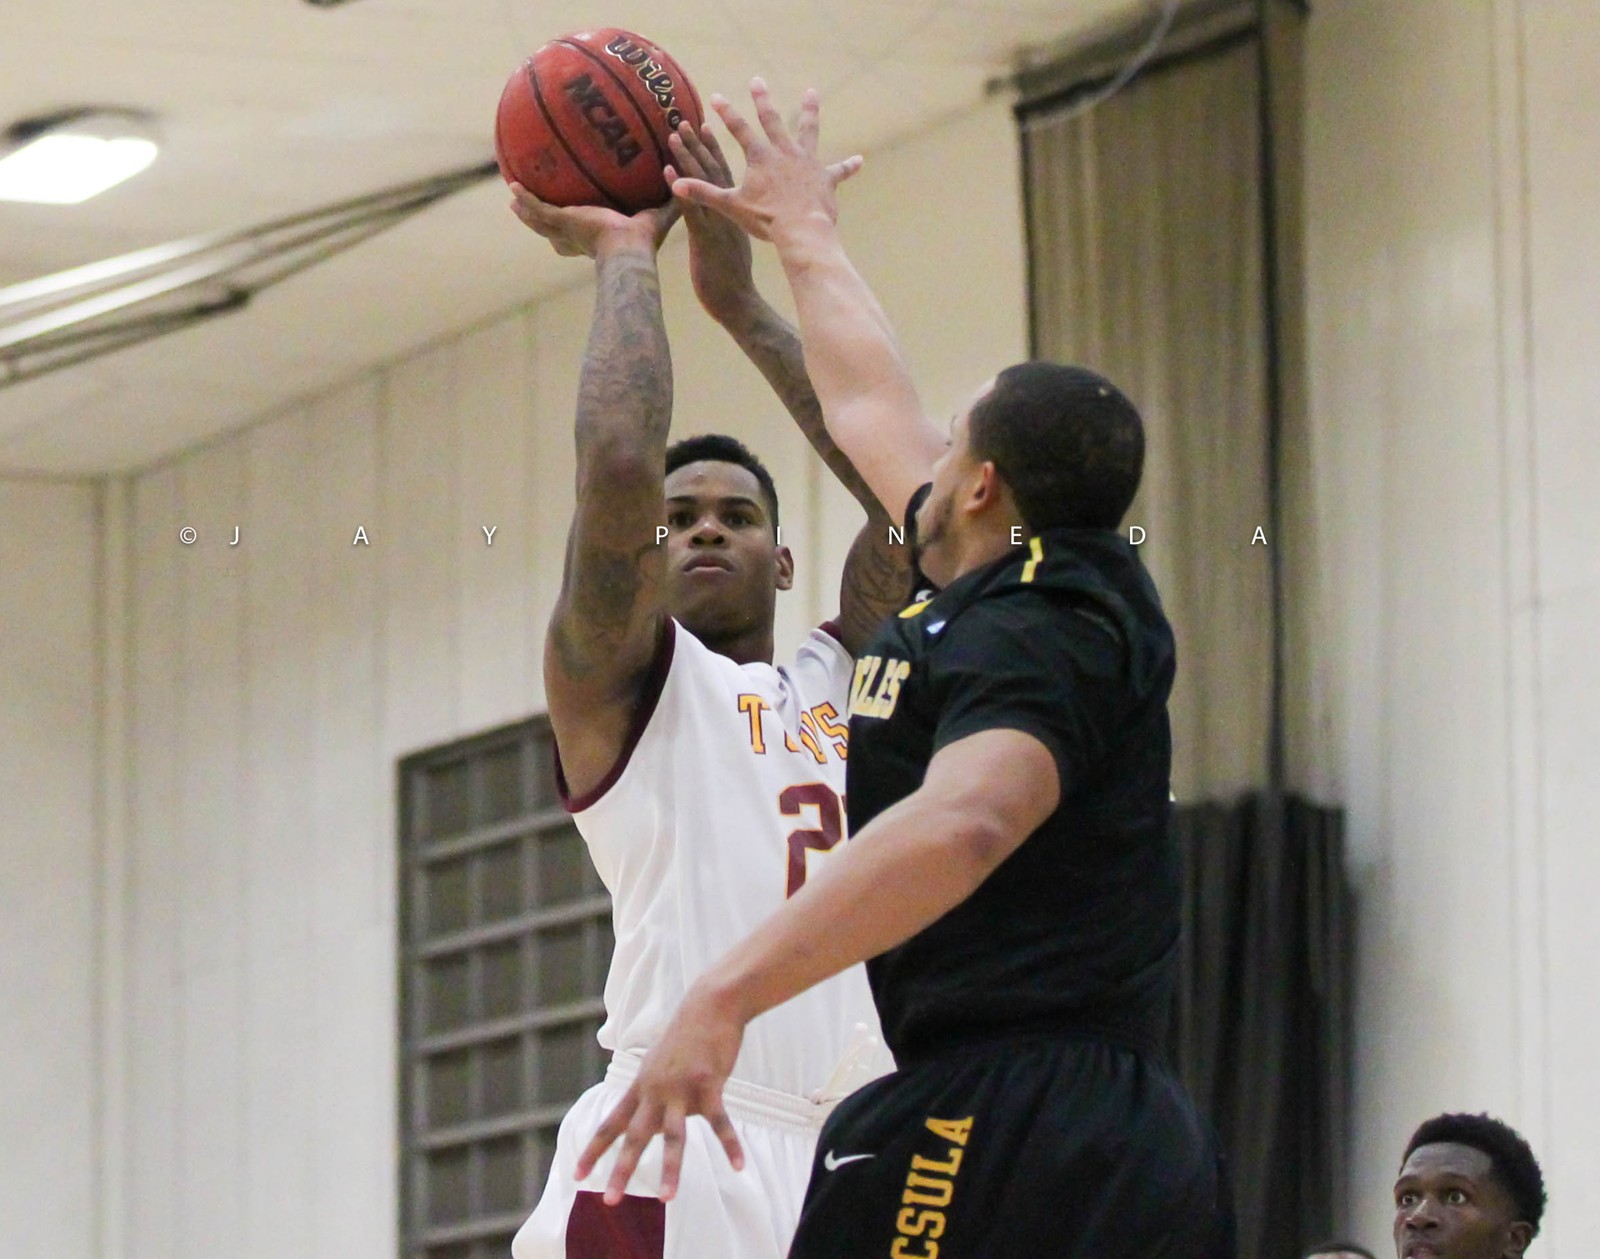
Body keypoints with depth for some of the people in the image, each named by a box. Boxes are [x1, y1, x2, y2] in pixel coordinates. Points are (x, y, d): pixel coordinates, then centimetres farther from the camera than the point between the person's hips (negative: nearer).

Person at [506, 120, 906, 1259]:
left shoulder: (843, 681, 25)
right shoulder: (619, 677, 11)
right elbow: (619, 470, -6)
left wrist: (740, 298, 14)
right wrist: (624, 255, 7)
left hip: (837, 1154, 6)